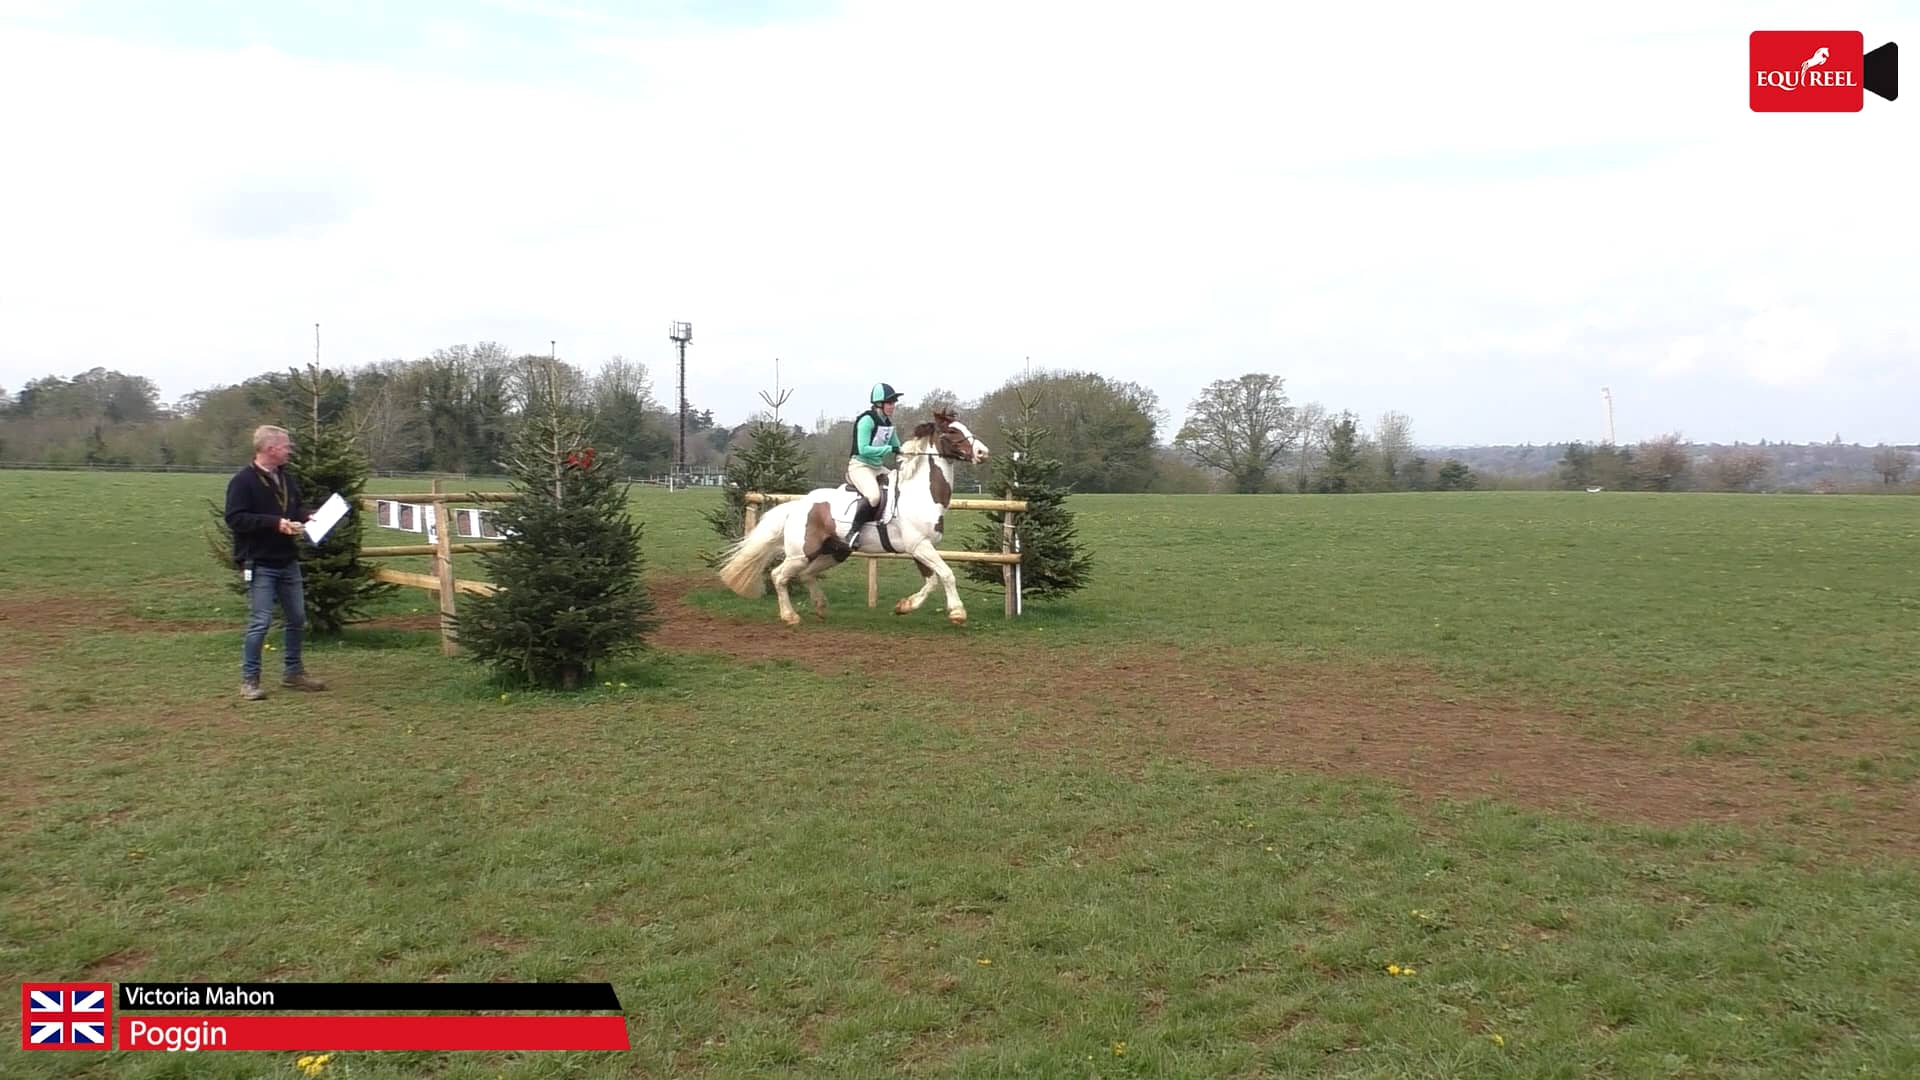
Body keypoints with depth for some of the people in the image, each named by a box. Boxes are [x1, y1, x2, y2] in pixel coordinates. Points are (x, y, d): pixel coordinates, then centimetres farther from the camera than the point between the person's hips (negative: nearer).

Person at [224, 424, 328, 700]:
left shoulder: (286, 478, 10)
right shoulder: (243, 481, -13)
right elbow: (234, 518, -19)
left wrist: (306, 516, 2)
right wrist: (274, 523, -24)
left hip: (288, 561, 8)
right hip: (259, 564, -7)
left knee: (297, 619, 13)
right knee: (260, 622, -6)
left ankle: (293, 672, 26)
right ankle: (249, 680, 6)